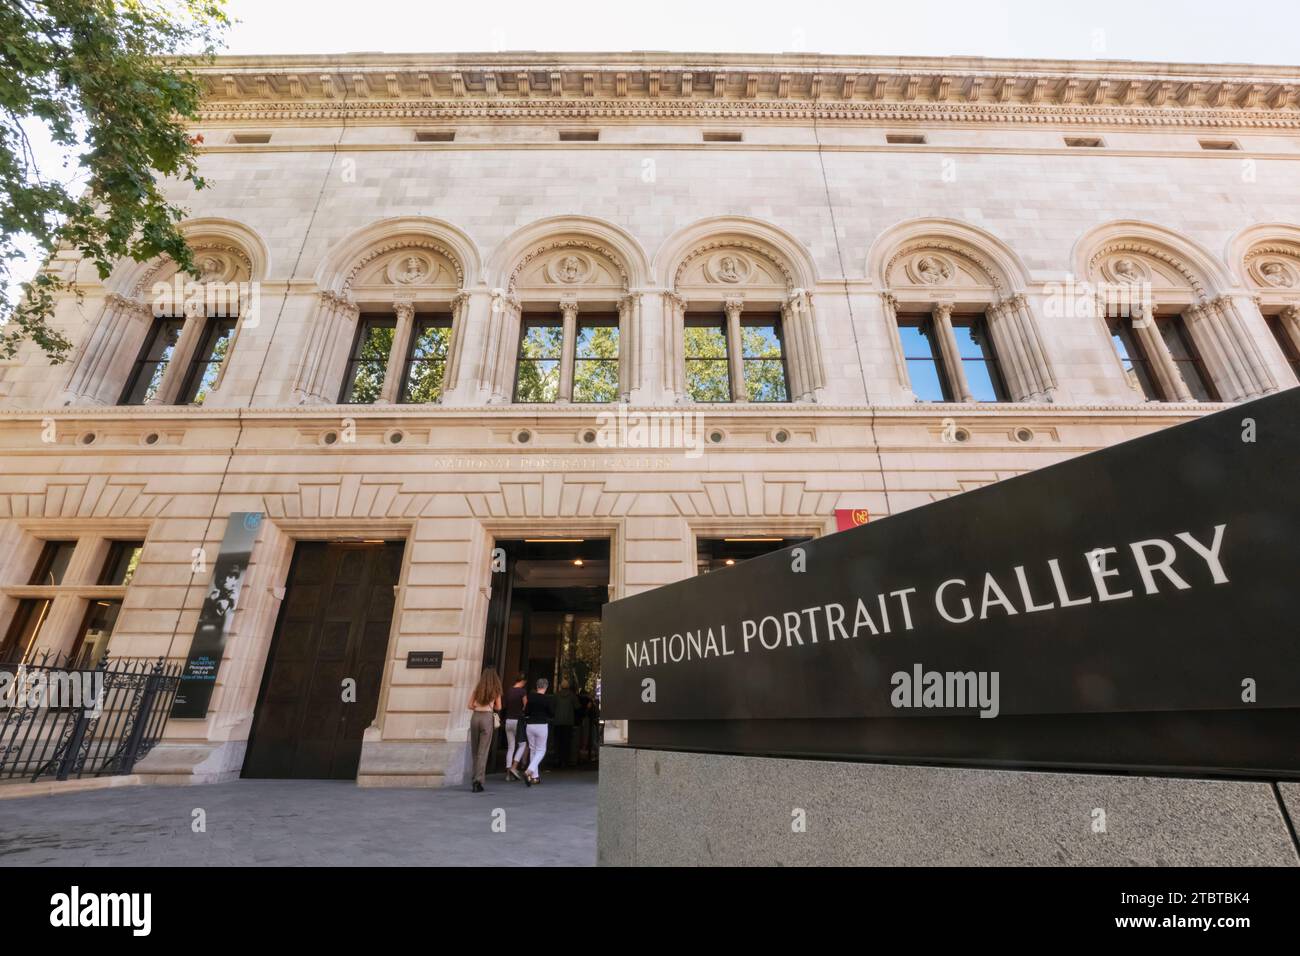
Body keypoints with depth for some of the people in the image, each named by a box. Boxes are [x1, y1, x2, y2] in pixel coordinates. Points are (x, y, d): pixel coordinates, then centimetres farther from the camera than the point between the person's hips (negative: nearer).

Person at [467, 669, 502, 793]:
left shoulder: (478, 687, 9)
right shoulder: (496, 690, 5)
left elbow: (470, 705, 6)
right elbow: (498, 707, 11)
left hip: (475, 716, 3)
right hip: (487, 718, -3)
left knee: (474, 750, 15)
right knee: (483, 751, -1)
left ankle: (476, 778, 21)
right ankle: (478, 781, -7)